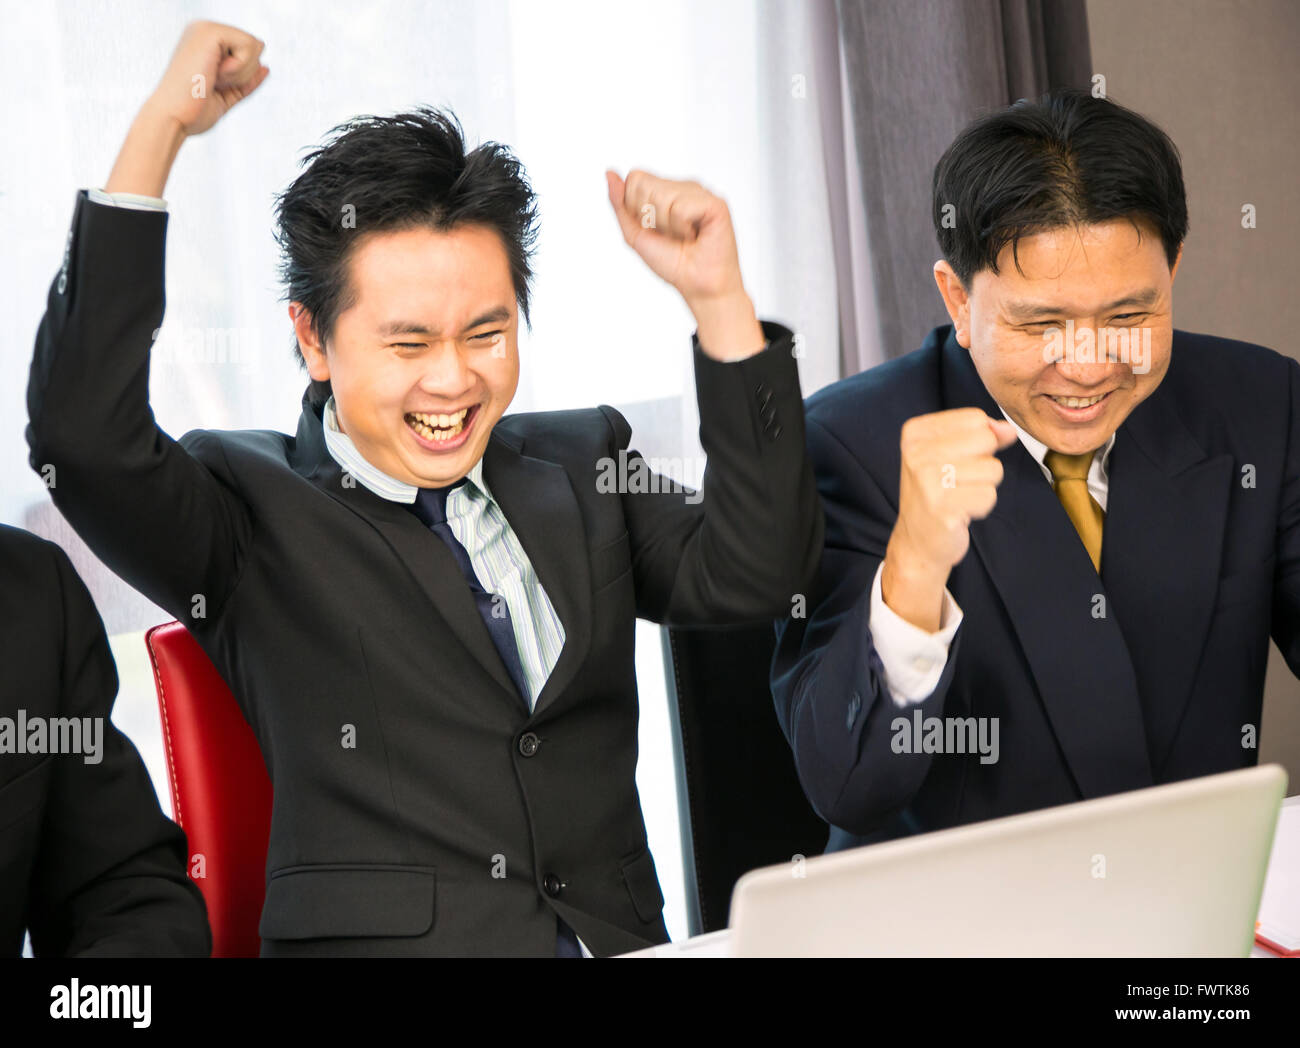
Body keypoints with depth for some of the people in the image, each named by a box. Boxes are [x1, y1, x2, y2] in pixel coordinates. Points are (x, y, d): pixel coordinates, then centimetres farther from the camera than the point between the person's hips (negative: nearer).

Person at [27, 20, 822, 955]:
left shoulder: (582, 462, 16)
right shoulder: (255, 518, 3)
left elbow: (754, 574, 5)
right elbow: (85, 439, -14)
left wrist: (718, 297, -1)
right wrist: (159, 131, -11)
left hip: (623, 942, 3)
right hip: (375, 938, -3)